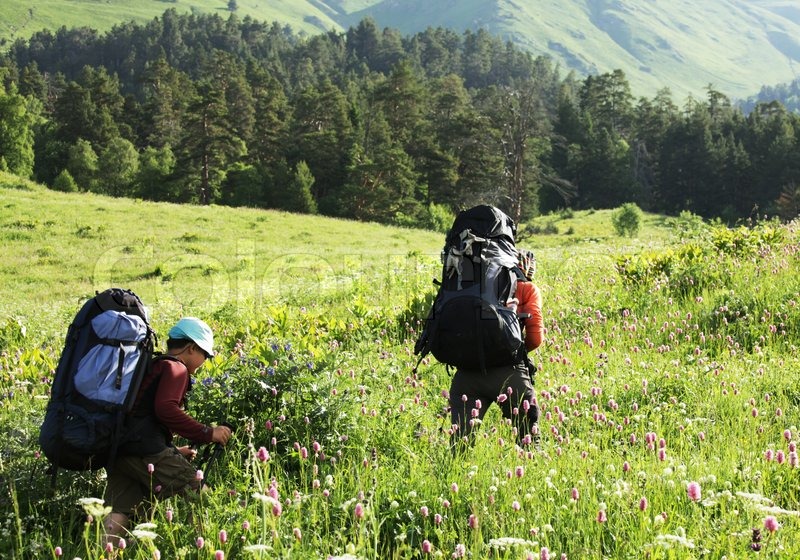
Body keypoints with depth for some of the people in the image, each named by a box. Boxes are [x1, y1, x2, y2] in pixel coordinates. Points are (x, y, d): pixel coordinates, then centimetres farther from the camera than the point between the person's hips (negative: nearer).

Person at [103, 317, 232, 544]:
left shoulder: (152, 367, 32)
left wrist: (173, 452, 34)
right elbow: (166, 409, -16)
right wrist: (207, 433, -12)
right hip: (145, 450, -9)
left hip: (118, 449, 9)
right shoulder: (175, 368, 1)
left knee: (117, 517, 0)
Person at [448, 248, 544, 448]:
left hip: (466, 373, 3)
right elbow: (535, 338, 5)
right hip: (508, 370, -3)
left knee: (461, 442, 2)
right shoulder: (528, 289, 14)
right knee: (528, 441, 6)